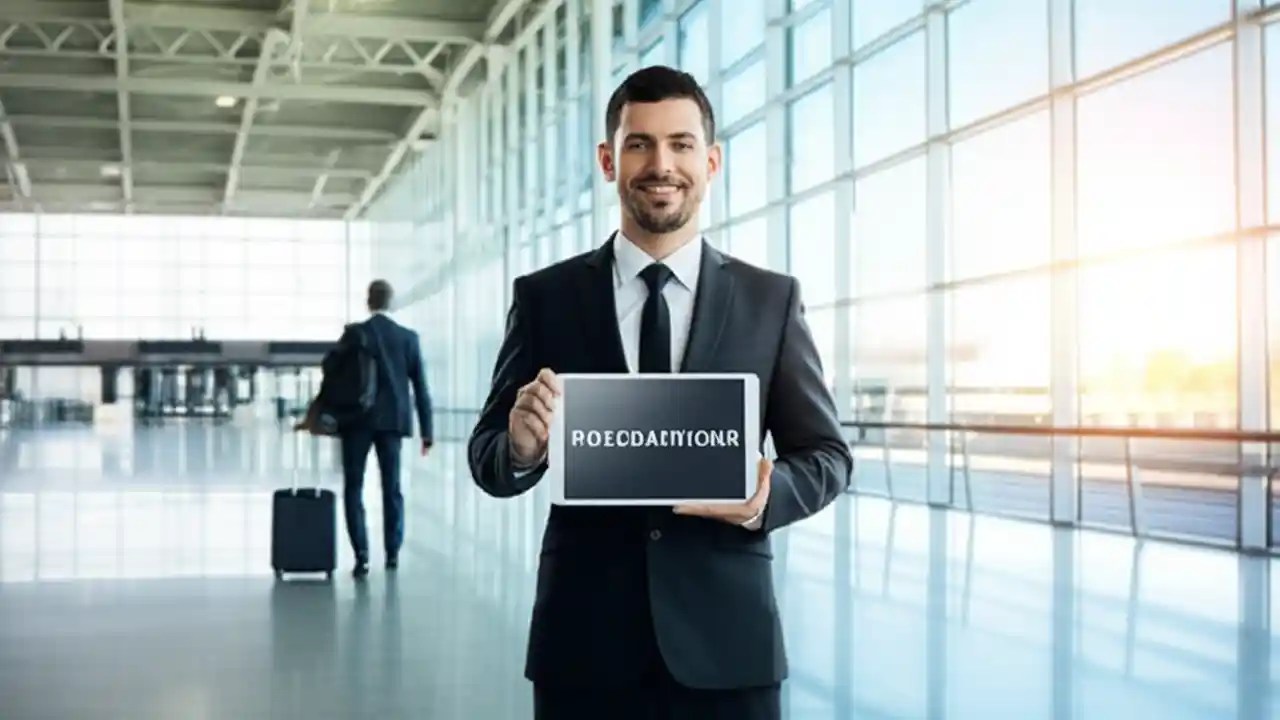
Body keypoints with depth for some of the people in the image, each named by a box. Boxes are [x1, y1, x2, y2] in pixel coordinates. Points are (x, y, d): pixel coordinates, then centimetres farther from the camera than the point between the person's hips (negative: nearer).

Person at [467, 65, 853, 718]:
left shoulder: (771, 300, 3)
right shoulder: (544, 296, 2)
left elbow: (826, 453, 5)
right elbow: (486, 455, 4)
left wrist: (767, 497, -16)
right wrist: (521, 448, -19)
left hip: (727, 638, 0)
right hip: (584, 640, 0)